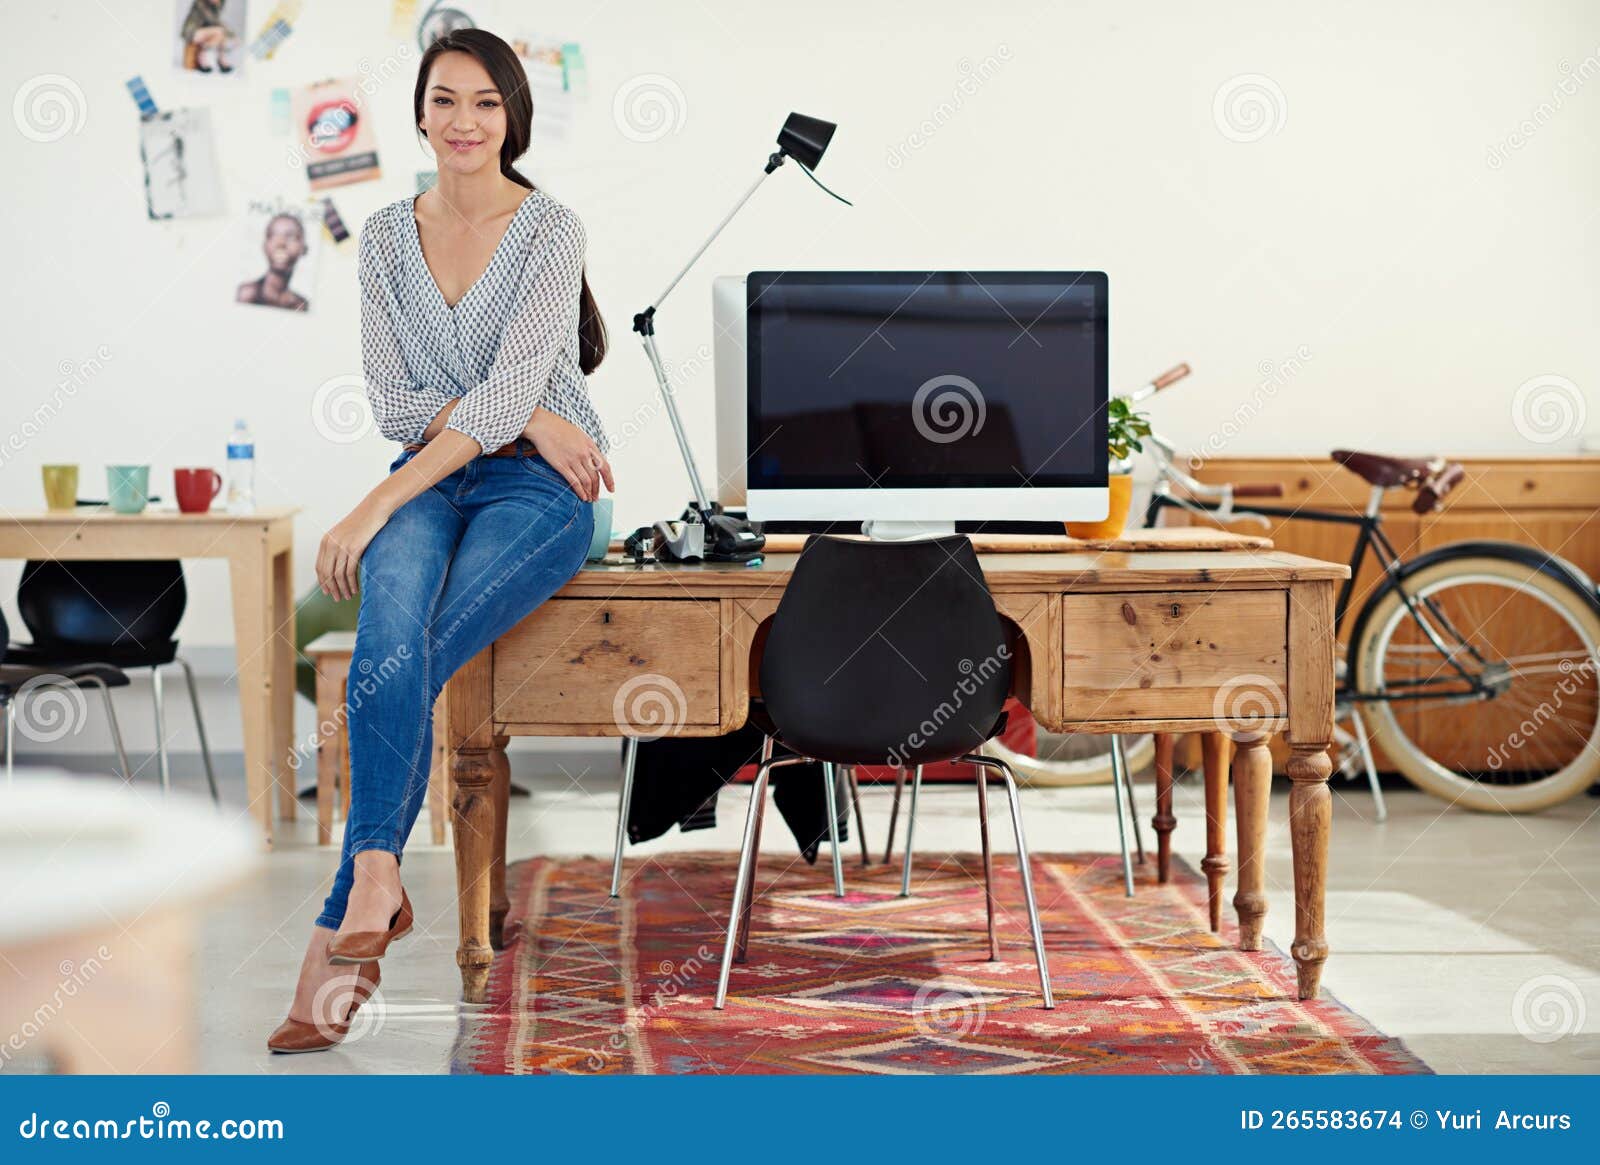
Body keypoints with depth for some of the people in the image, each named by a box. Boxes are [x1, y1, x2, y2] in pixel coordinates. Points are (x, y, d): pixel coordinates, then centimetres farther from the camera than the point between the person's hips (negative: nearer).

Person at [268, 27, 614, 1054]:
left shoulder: (551, 230, -5)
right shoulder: (387, 237, 9)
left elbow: (510, 392, -16)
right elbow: (396, 403, 4)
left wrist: (375, 507, -22)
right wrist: (527, 419, -12)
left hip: (538, 489, -3)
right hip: (429, 480, 3)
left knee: (394, 663, -28)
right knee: (392, 626, -32)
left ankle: (345, 918, -22)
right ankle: (378, 888, -29)